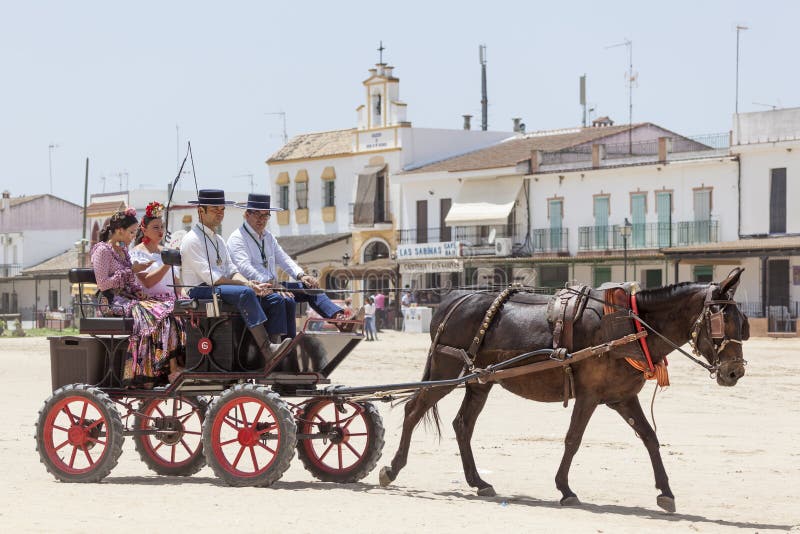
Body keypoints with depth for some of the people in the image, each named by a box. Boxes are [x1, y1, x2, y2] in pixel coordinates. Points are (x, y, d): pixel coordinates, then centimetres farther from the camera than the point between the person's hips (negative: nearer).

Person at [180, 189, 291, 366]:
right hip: (201, 291, -9)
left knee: (274, 300, -8)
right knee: (245, 293, -35)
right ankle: (267, 352, -44)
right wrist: (246, 284, -20)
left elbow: (231, 270, 12)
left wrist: (249, 283, -10)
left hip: (221, 287, 9)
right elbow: (211, 277, -16)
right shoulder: (192, 240, -8)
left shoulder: (219, 240, 22)